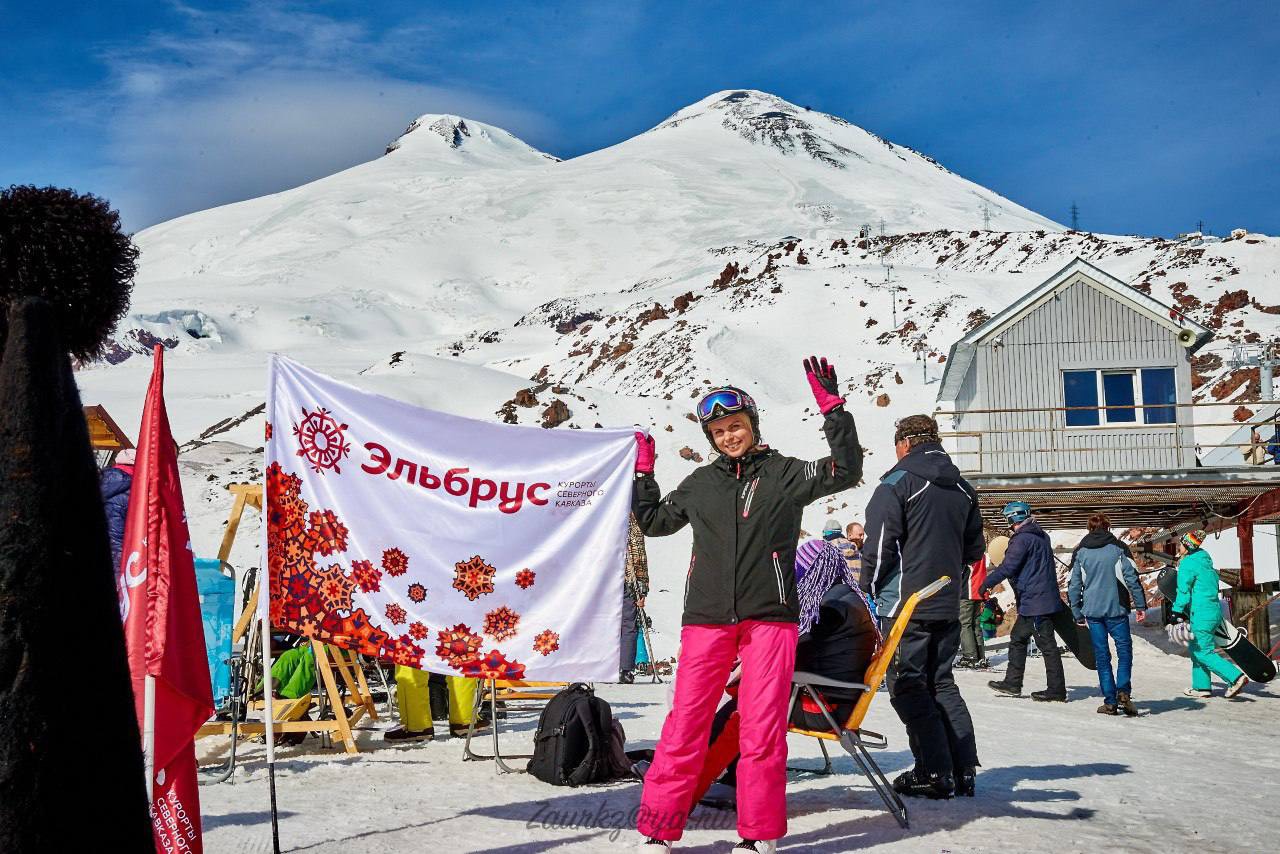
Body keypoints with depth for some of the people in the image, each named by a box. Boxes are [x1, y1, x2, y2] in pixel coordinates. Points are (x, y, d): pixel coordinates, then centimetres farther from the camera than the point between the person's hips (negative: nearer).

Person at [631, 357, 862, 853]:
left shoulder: (784, 475, 6)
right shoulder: (701, 484, 15)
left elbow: (846, 471, -7)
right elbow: (654, 522, 28)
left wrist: (833, 410, -14)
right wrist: (642, 472, 22)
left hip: (769, 617, -2)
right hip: (707, 618, 2)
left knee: (762, 728, -2)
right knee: (685, 724, -2)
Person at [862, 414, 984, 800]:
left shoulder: (897, 482, -9)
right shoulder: (963, 488, 11)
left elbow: (879, 546, -13)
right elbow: (974, 549, 17)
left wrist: (870, 588, 0)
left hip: (904, 604, -7)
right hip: (948, 605, 7)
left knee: (908, 687, 0)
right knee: (942, 684, 15)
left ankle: (934, 773, -3)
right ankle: (963, 770, 14)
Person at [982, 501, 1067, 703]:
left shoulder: (1023, 539, -15)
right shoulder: (1040, 536, 14)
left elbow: (1008, 568, -19)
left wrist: (986, 583, -8)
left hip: (1035, 601, -10)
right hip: (1046, 598, 10)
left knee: (1047, 644, -5)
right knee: (1018, 638, 17)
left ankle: (1056, 690, -2)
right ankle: (1012, 683, 22)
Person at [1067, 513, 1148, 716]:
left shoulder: (1080, 552, 7)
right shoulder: (1118, 548, 1)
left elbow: (1073, 585, 7)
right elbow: (1132, 578, -4)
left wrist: (1077, 614, 13)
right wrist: (1141, 604, 1)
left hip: (1092, 610, 2)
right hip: (1116, 608, -2)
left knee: (1102, 655, 5)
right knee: (1124, 649, 6)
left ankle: (1110, 701, 2)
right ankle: (1123, 691, -14)